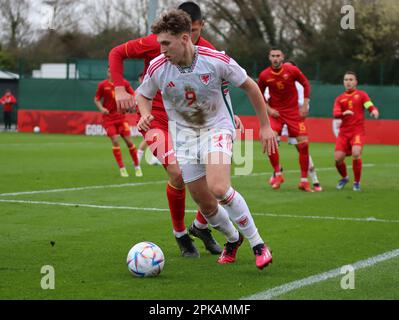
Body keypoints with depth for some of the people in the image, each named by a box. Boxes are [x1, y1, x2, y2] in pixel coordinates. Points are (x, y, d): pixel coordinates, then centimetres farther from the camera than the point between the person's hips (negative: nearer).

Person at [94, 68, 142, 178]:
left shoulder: (124, 83, -2)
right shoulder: (102, 85, -4)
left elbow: (133, 95, 6)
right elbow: (96, 99, 4)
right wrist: (101, 108, -15)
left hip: (121, 116, 1)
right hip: (108, 117, -1)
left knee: (128, 141, -3)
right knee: (115, 141, -13)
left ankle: (137, 167, 12)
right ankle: (122, 168, -4)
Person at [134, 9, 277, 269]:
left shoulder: (217, 60, -19)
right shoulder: (157, 68, -14)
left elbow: (250, 86, -4)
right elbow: (143, 94, 8)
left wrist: (265, 126, -1)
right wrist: (145, 115, -15)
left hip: (217, 128, -3)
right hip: (184, 137, 3)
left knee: (218, 189, -27)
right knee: (205, 204, 3)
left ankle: (257, 243, -11)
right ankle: (233, 239, 34)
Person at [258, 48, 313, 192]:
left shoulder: (292, 70, -9)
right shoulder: (264, 75, -6)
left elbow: (306, 84, 4)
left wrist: (305, 105, -2)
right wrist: (269, 109, -5)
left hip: (294, 112, 0)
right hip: (275, 112, 0)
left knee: (303, 144, -7)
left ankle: (304, 180, 4)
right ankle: (278, 174, -4)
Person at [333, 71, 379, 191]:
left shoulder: (361, 94, 7)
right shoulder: (339, 98, 11)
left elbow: (371, 107, -6)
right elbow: (336, 114, -4)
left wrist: (374, 111, -30)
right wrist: (344, 113, -26)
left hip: (358, 130, -3)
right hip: (344, 132, 3)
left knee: (356, 153, -27)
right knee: (338, 157, -10)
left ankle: (357, 182, -6)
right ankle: (344, 177, 22)